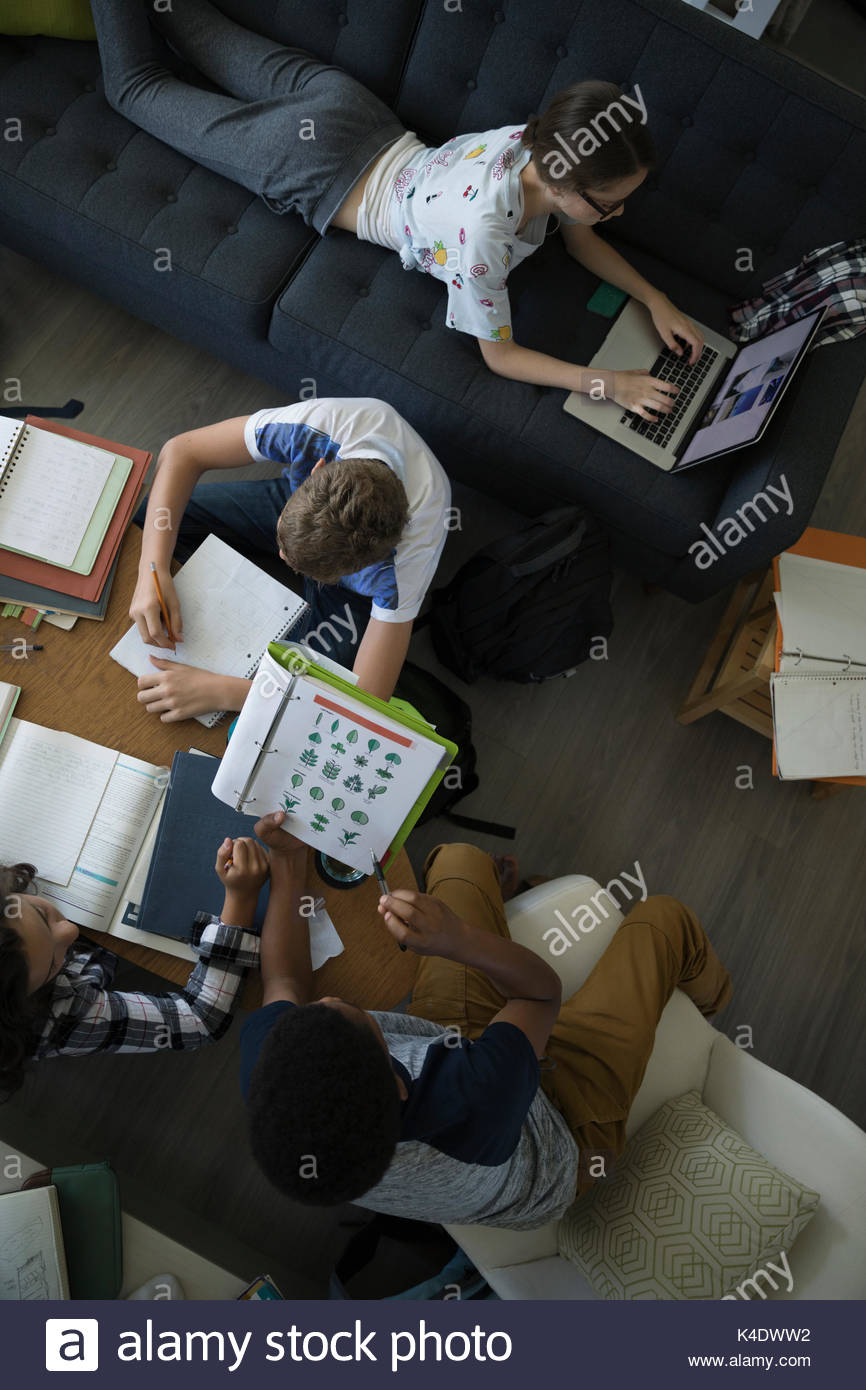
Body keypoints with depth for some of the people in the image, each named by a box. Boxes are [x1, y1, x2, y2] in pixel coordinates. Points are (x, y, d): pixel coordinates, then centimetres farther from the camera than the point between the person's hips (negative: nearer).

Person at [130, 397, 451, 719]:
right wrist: (153, 572, -37)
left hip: (358, 588, -3)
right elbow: (181, 452, -25)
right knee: (144, 520, -11)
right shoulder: (322, 424, -39)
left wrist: (222, 693, -44)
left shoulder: (410, 551, -43)